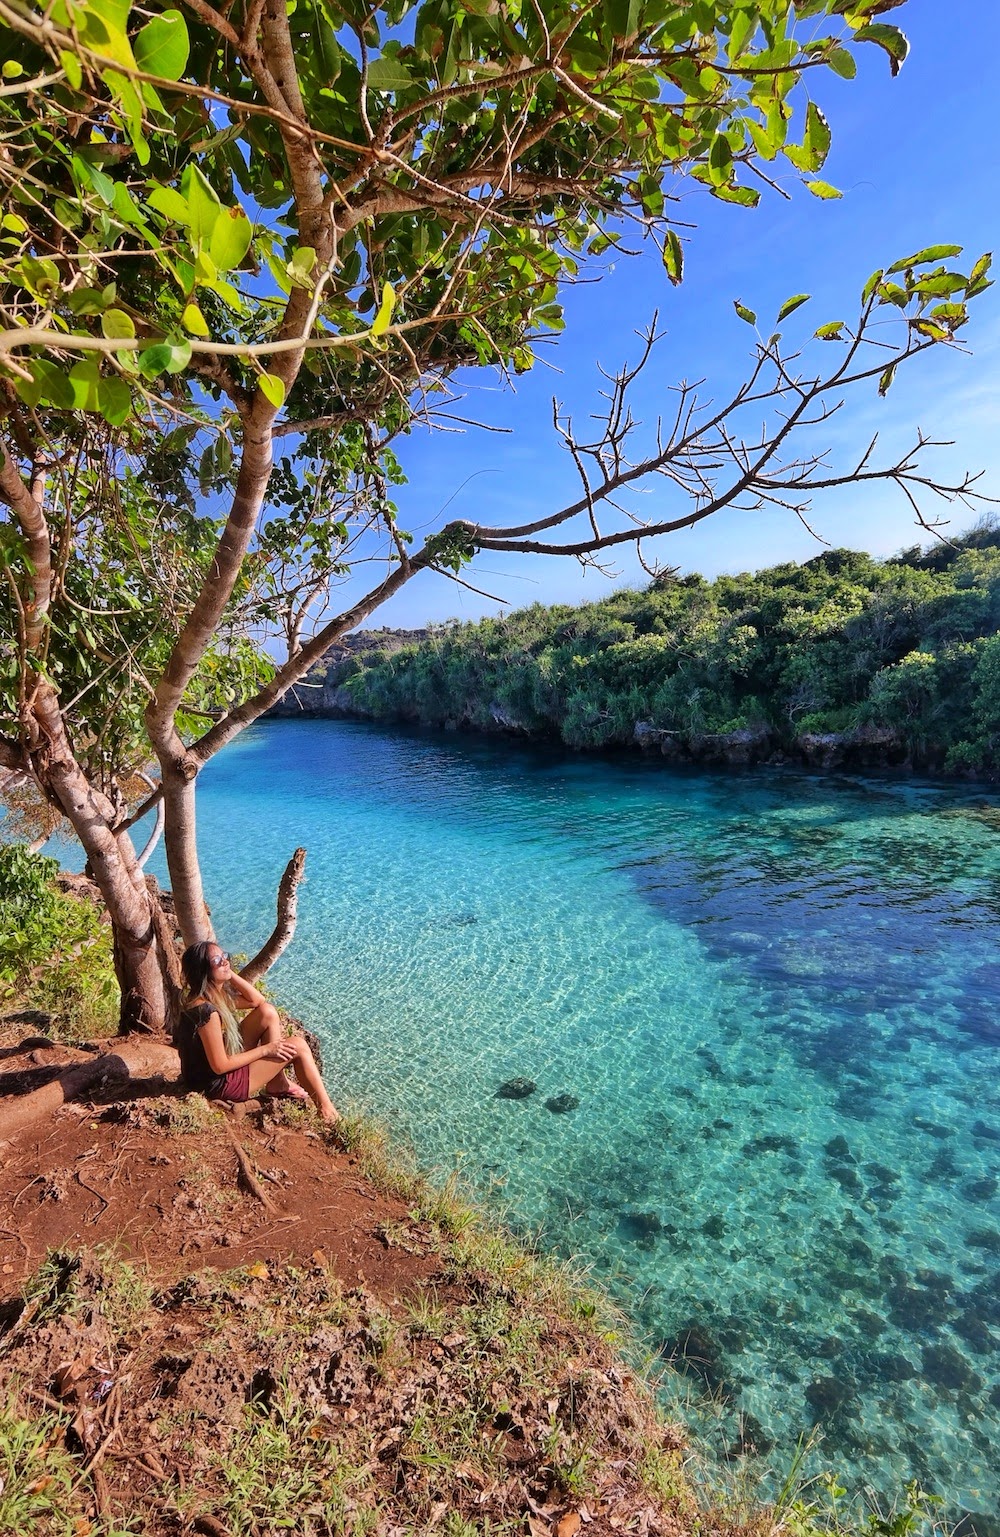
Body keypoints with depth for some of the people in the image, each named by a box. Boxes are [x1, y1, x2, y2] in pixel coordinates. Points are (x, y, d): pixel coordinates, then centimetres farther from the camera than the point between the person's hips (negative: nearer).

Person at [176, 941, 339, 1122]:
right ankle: (325, 1108, 7)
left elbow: (257, 1001, 7)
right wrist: (265, 1049, -16)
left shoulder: (218, 995, -2)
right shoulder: (206, 1011, -30)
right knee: (298, 1046, -7)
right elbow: (220, 1066, -26)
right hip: (220, 1085, -9)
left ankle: (278, 1085, 11)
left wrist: (230, 973, -5)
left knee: (268, 1012, 4)